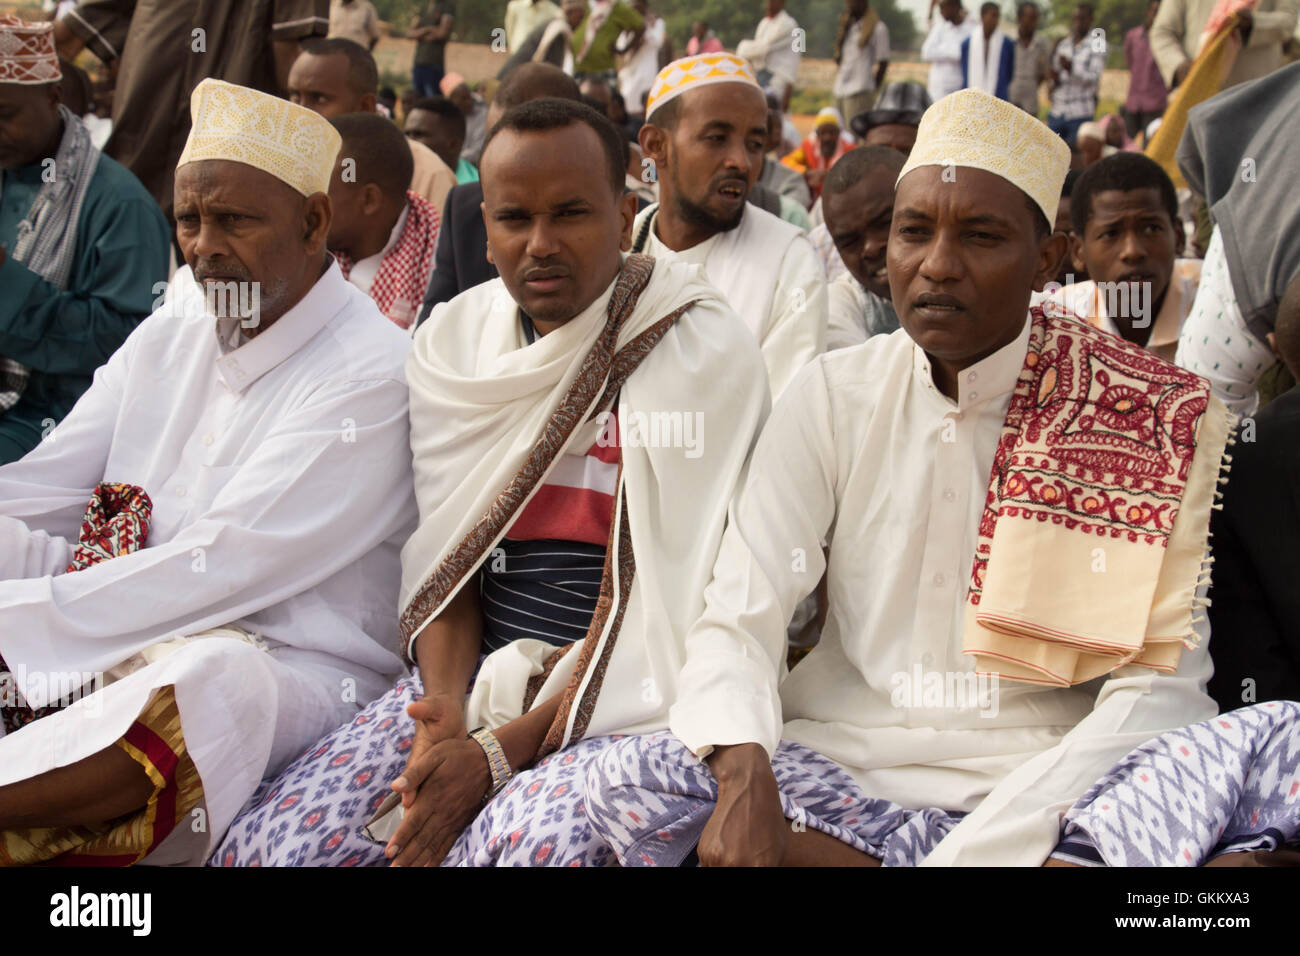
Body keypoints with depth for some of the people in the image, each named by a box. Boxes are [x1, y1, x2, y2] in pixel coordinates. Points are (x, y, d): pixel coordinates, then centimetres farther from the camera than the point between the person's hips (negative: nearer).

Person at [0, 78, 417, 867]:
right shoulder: (170, 334, 14)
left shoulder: (373, 374, -11)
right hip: (125, 638, 7)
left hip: (288, 670, -7)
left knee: (211, 676, -38)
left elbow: (219, 569, -19)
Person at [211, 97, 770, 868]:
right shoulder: (455, 336, 9)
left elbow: (660, 600, -12)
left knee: (539, 840, -35)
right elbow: (443, 551, 8)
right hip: (474, 674, 5)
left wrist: (501, 752, -19)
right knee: (269, 841, -15)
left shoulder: (703, 352, -7)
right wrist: (445, 709, -11)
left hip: (630, 691, -4)